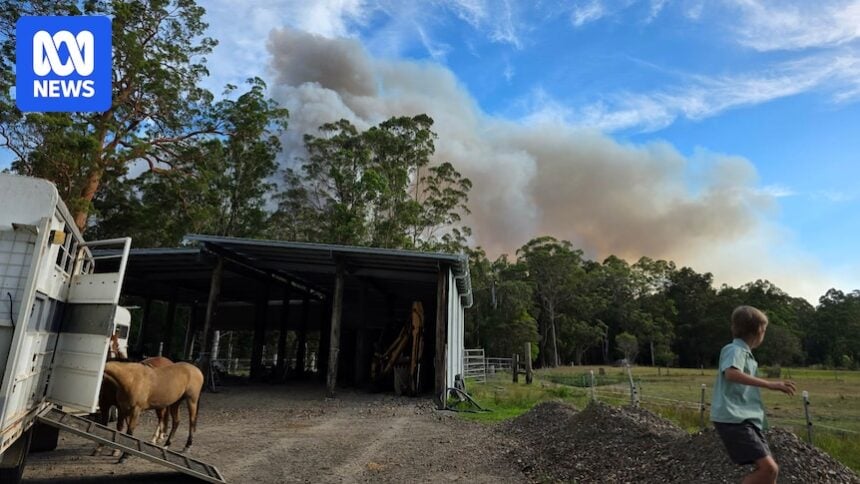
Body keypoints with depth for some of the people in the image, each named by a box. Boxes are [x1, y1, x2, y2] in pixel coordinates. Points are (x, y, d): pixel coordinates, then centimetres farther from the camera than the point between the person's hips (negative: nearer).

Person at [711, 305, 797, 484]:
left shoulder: (746, 353, 21)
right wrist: (769, 384, -31)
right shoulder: (735, 349, -10)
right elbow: (731, 374, -33)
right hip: (733, 420, -10)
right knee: (768, 468, -16)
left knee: (771, 469, 9)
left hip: (747, 419, 10)